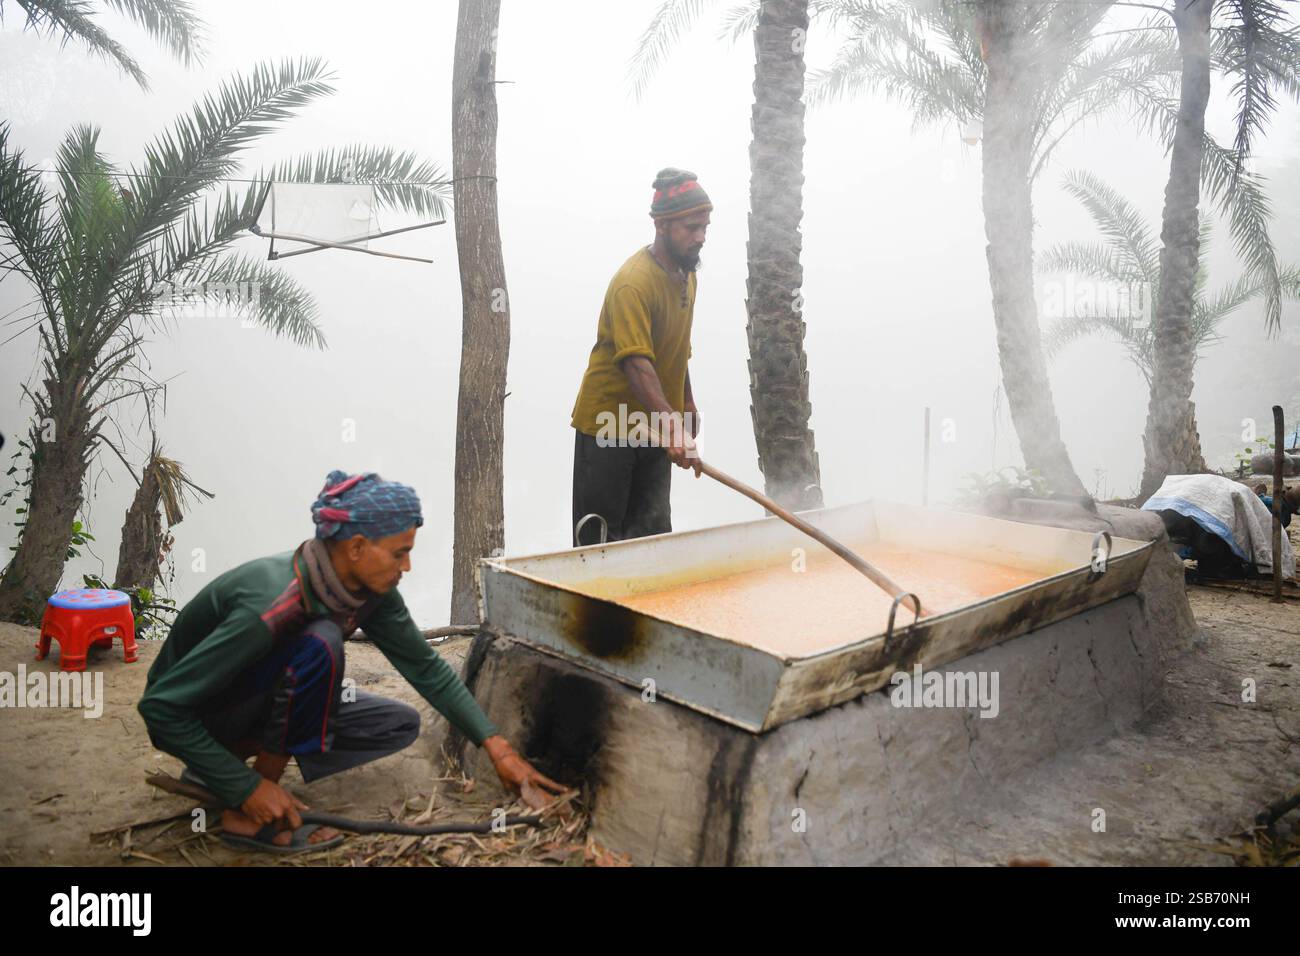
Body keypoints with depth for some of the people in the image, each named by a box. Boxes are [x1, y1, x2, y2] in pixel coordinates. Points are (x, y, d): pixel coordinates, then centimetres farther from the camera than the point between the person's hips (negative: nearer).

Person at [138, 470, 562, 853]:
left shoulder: (369, 591, -14)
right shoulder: (272, 605, -36)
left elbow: (425, 667, -4)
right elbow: (161, 705, -32)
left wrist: (496, 745, -9)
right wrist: (247, 788, -30)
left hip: (267, 698, 7)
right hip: (192, 716, -7)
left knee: (400, 724, -2)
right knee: (320, 643, -33)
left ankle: (236, 755, 5)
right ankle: (250, 816, -18)